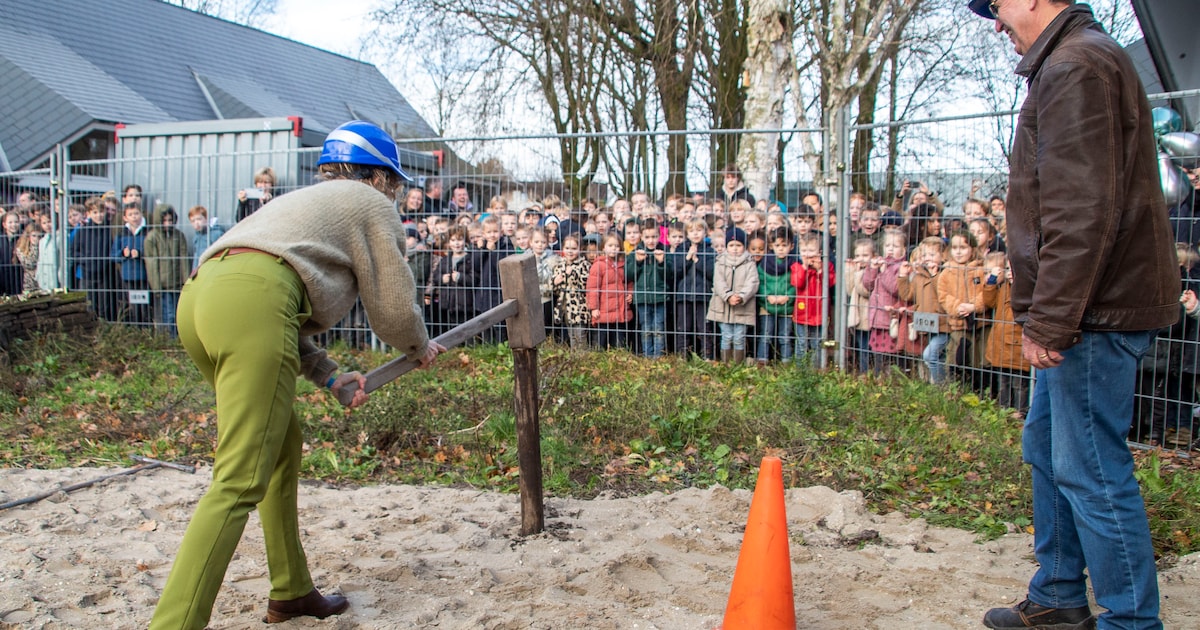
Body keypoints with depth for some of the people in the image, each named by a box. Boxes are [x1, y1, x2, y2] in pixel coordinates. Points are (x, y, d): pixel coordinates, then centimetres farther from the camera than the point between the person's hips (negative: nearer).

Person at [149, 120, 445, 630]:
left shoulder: (304, 202, 38)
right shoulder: (371, 203, 17)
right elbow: (393, 309, 12)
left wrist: (326, 374, 25)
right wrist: (419, 346, 32)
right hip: (252, 300, -9)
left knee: (283, 443, 21)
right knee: (239, 483, -11)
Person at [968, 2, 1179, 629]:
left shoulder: (1076, 67, -15)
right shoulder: (1067, 64, 19)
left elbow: (1082, 211, -24)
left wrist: (1049, 317, -22)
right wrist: (1042, 313, 22)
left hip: (1096, 311, -11)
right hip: (1081, 312, 11)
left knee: (1090, 471, -4)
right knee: (1046, 449, 18)